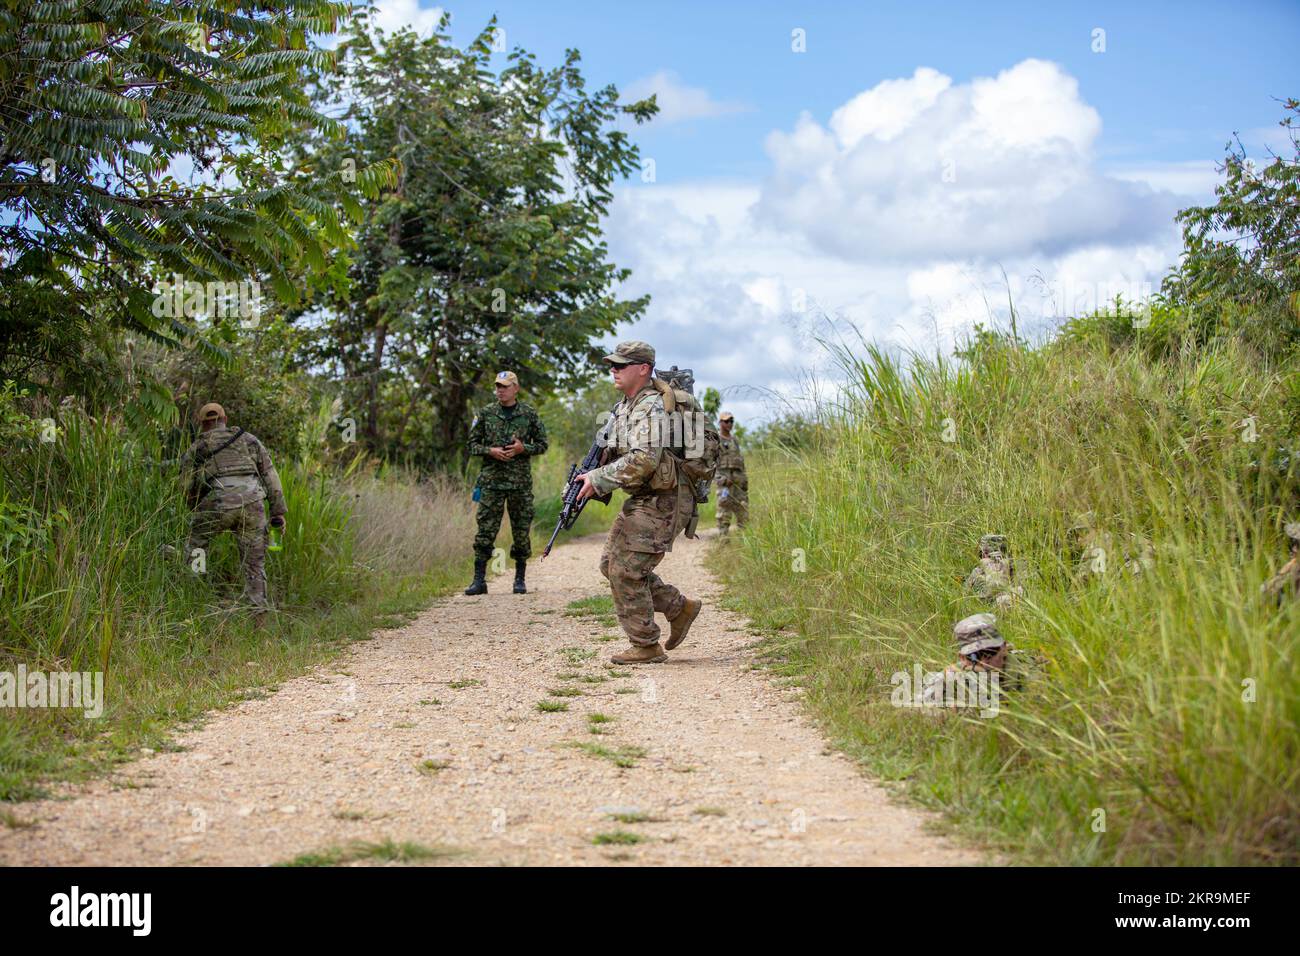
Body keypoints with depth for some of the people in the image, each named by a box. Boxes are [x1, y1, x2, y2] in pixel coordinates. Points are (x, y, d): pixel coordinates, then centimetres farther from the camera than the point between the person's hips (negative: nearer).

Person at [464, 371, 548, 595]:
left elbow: (542, 444, 8)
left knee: (522, 531, 4)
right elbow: (473, 443, 10)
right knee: (485, 530, -3)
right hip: (491, 481, 0)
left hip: (521, 481, 0)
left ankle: (520, 579, 14)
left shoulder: (529, 414, 4)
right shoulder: (486, 413, 6)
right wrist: (490, 451, -9)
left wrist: (523, 448, -10)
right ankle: (479, 579, 1)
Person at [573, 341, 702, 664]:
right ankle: (680, 607, 21)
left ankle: (646, 647, 2)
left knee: (626, 571, -9)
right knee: (612, 563, 12)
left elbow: (643, 461, -30)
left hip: (662, 502, -10)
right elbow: (616, 454, 21)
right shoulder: (625, 407, 13)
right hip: (642, 501, 10)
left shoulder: (651, 408, -18)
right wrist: (589, 476, 2)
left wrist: (598, 479, -22)